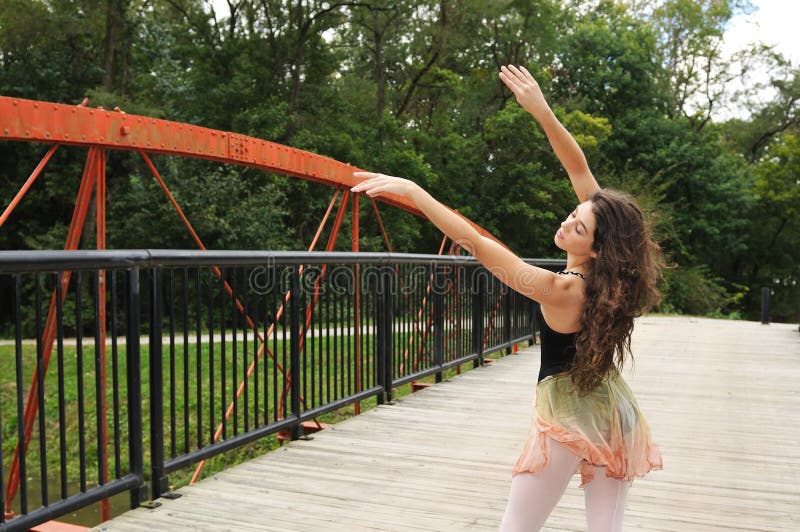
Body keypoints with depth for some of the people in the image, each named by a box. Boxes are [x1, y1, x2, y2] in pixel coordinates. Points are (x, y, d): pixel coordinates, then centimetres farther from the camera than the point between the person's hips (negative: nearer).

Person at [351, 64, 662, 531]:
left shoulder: (559, 292, -25)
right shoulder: (611, 271, -8)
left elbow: (477, 243, -26)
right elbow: (579, 169, -6)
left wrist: (410, 189, -24)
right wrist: (542, 111, -10)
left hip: (567, 414, -6)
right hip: (615, 411, 6)